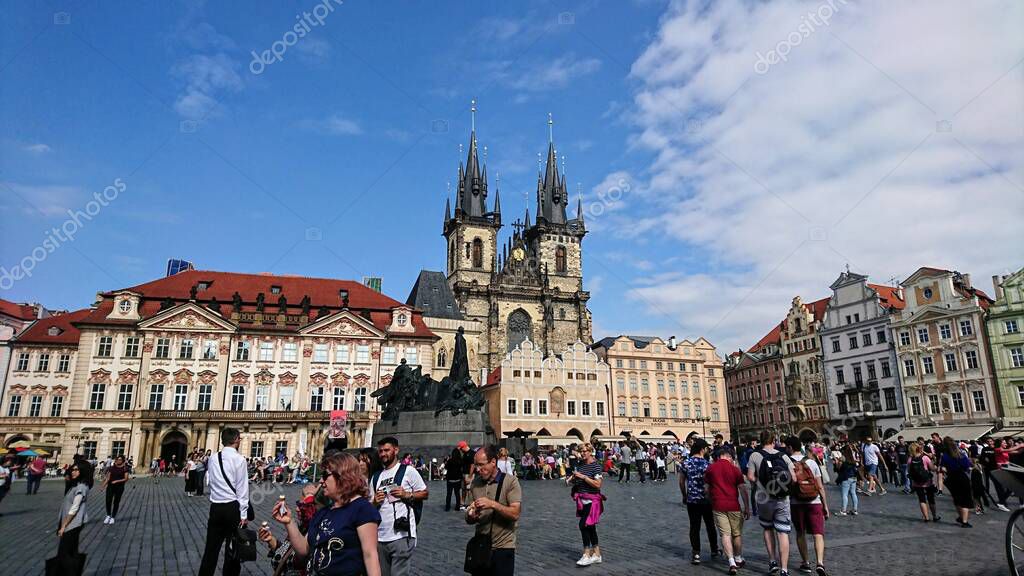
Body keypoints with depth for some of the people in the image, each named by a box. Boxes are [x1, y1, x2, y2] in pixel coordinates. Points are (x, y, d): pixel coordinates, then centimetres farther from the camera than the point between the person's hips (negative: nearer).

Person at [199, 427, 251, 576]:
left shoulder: (213, 459, 3)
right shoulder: (239, 459, -13)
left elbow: (209, 482, 10)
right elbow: (242, 488, -13)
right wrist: (243, 514, -8)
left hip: (215, 507, 5)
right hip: (233, 507, -5)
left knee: (211, 547, 12)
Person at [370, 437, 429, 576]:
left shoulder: (408, 470, -1)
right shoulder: (375, 477, 14)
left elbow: (424, 493, 1)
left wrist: (406, 494, -14)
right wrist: (375, 502, -4)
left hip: (401, 535, -6)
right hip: (379, 537, 6)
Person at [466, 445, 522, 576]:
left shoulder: (510, 481, -11)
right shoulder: (475, 483, 3)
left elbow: (515, 514, -17)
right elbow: (469, 519, 7)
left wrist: (492, 504, -28)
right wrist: (471, 517, -15)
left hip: (503, 548, -4)